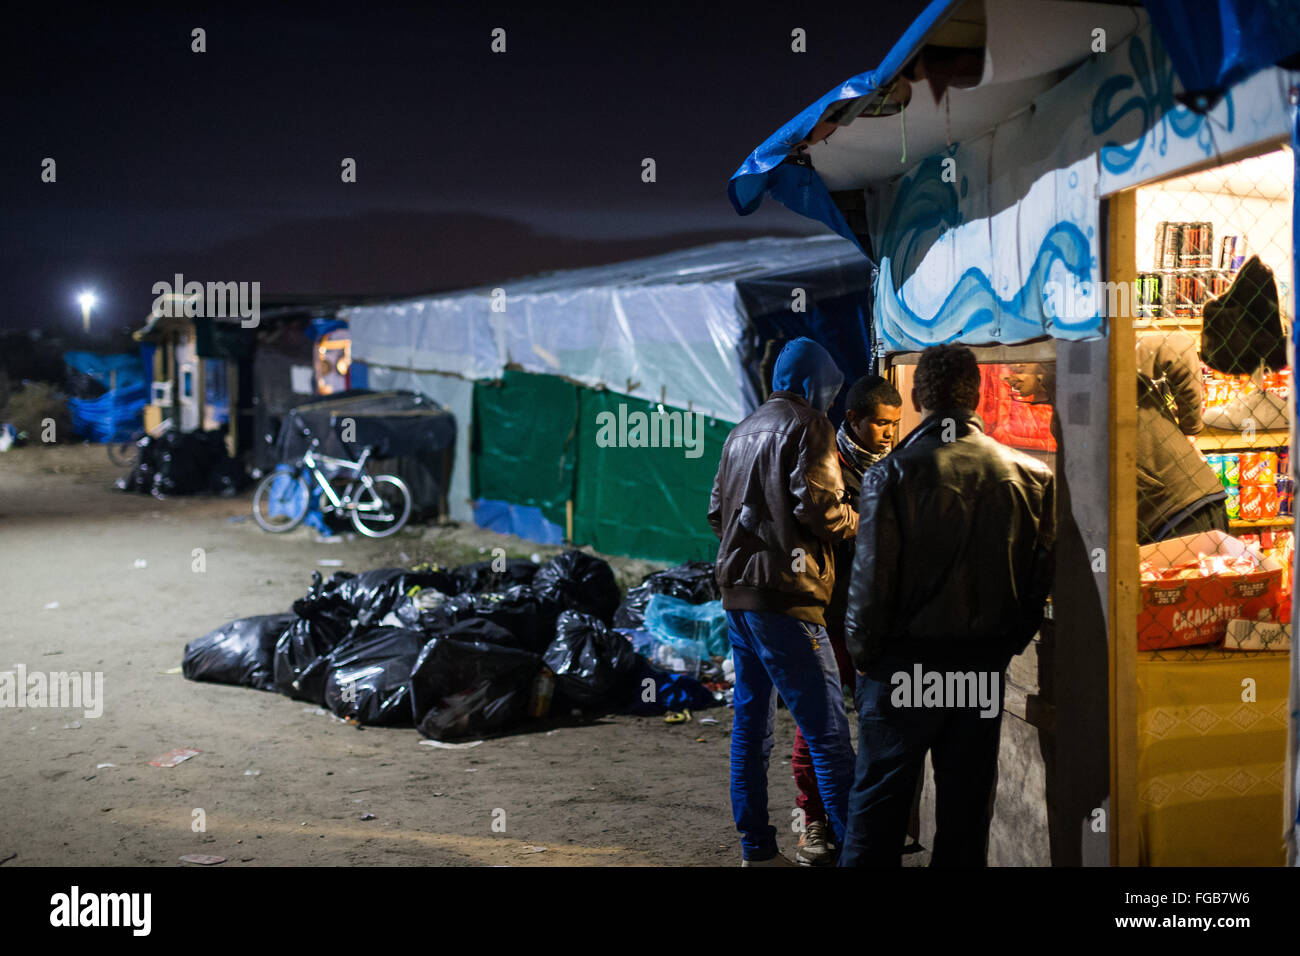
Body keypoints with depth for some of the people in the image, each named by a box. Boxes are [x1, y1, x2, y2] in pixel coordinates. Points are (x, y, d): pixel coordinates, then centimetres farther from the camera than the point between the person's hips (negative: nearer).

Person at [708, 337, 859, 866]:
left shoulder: (741, 432, 19)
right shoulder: (806, 425, -5)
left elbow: (717, 510, 20)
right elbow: (818, 508, -16)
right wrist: (857, 523, 2)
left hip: (737, 593, 8)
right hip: (785, 594, -8)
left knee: (751, 723, 11)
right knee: (826, 729, -8)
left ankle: (757, 847, 15)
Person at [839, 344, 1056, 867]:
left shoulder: (892, 473, -12)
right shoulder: (1028, 474, -2)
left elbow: (871, 574, -12)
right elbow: (1041, 569, 3)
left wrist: (861, 651, 0)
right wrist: (1011, 639, 14)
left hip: (906, 662, -3)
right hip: (985, 661, 3)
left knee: (879, 796, 5)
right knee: (968, 798, 13)